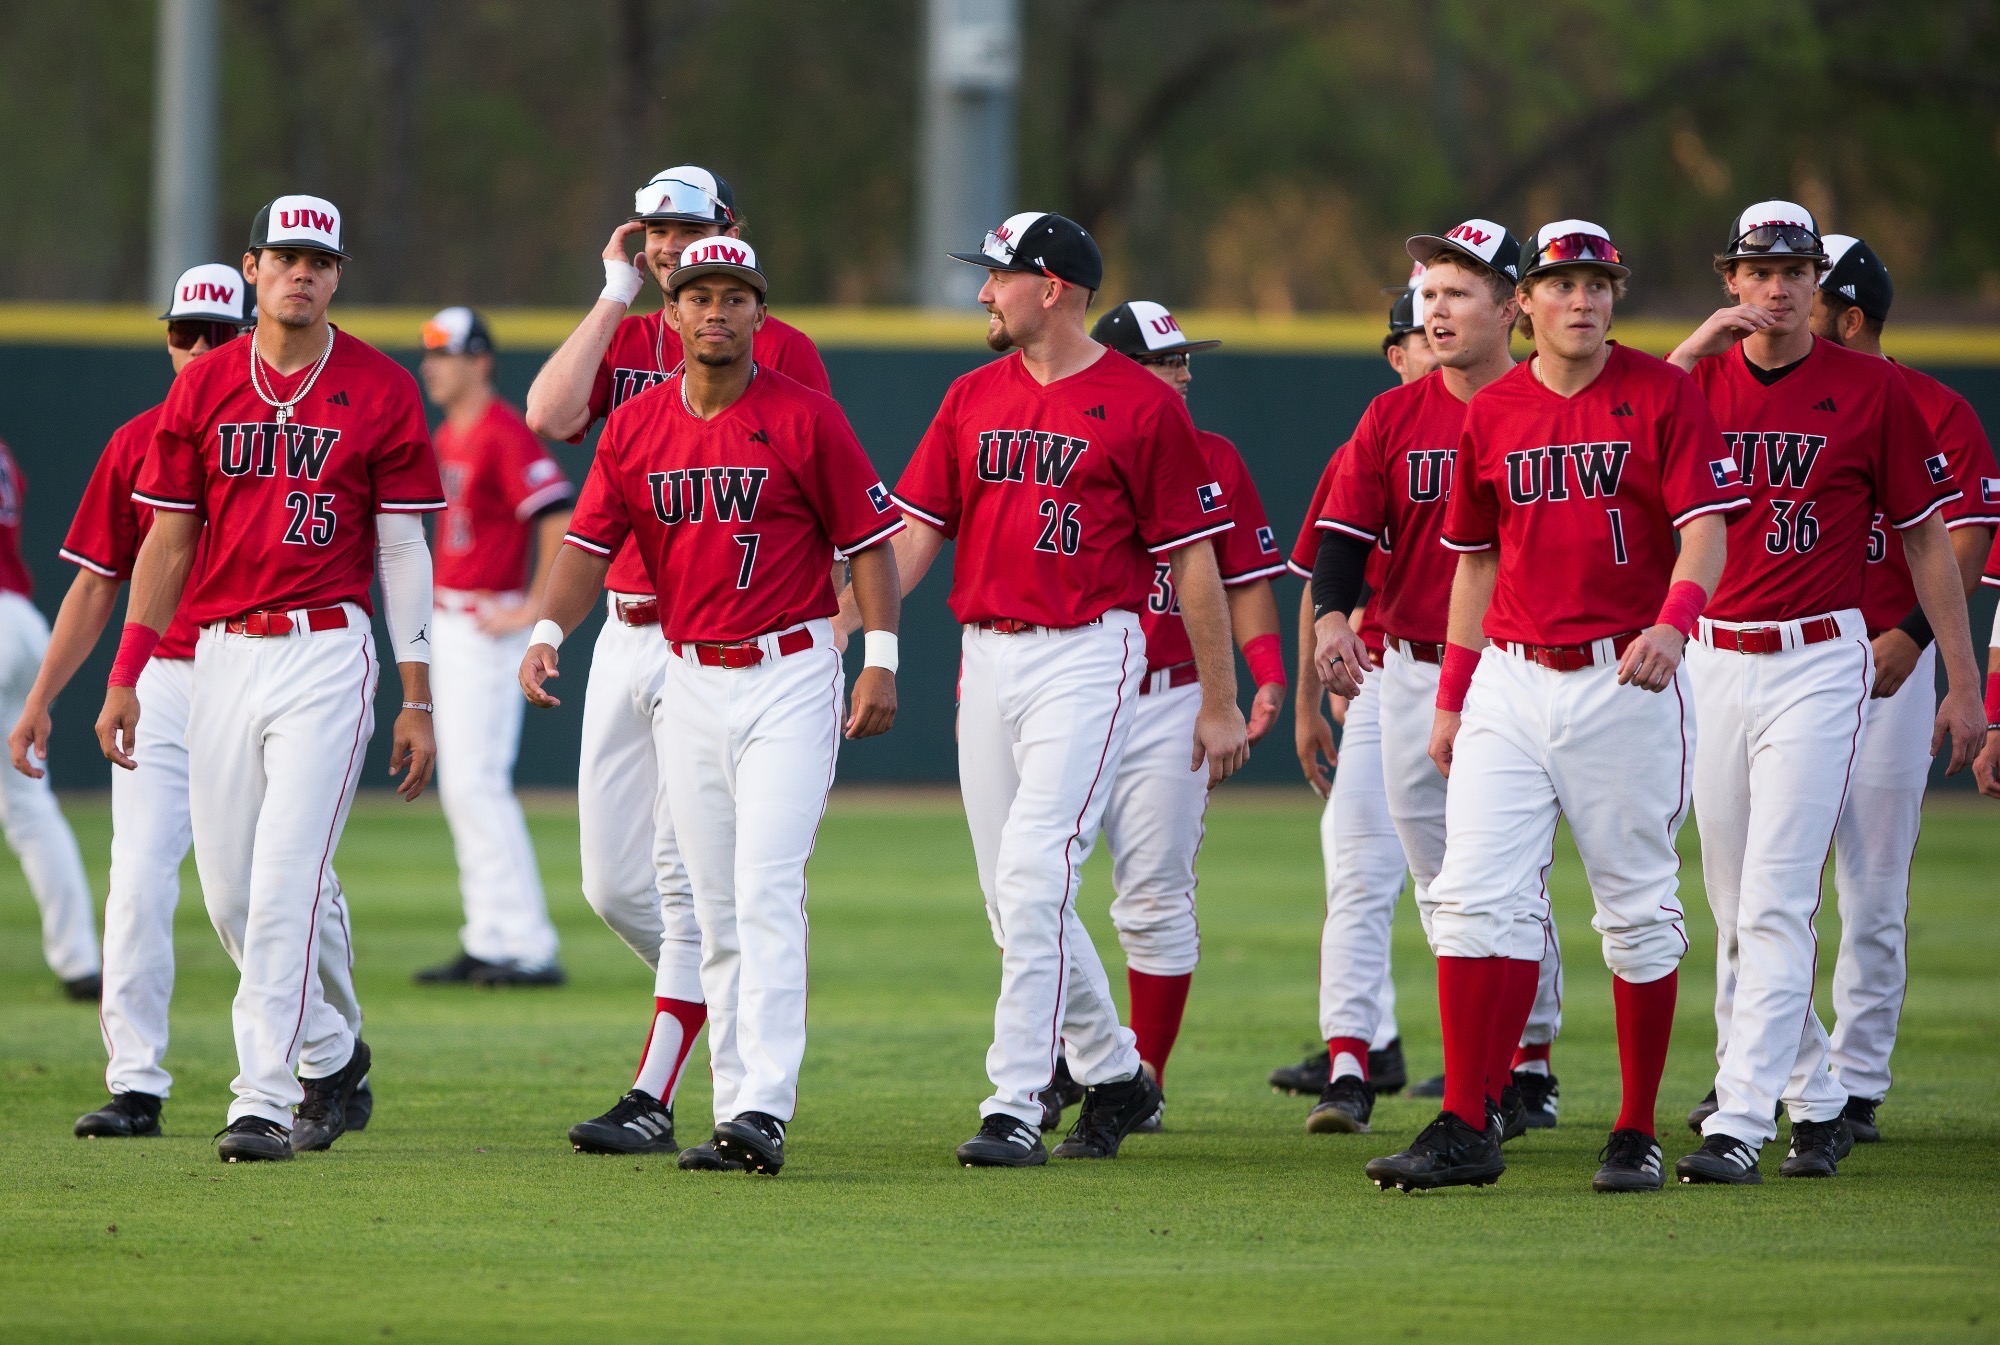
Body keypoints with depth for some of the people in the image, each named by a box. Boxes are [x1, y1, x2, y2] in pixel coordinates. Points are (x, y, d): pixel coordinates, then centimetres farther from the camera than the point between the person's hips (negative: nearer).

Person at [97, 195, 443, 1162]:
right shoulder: (202, 390, 8)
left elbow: (402, 550, 1)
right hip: (220, 655, 4)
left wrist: (418, 703, -2)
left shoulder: (382, 392, 1)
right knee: (228, 891, 5)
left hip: (328, 654, -4)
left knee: (286, 880, -13)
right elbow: (167, 540, 11)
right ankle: (329, 1051, 27)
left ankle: (263, 1101, -12)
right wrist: (124, 679, 5)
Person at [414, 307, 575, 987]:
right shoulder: (446, 438, 15)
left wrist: (532, 612, -20)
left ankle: (531, 949, -12)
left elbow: (560, 521, -22)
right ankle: (489, 943, 15)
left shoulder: (505, 434, -14)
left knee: (478, 783, -13)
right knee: (460, 786, 10)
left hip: (490, 624, -10)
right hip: (446, 621, 10)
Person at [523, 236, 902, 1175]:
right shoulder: (636, 427, 5)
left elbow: (867, 540, -1)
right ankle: (734, 1110, 12)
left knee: (767, 892, -15)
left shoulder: (805, 418, -5)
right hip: (689, 683, 5)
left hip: (790, 677, -5)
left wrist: (881, 661, -8)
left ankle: (765, 1109, -21)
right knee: (716, 911, 7)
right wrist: (548, 631, -16)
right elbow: (588, 545, 1)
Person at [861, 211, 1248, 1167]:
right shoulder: (974, 399, 13)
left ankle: (1014, 1108, -18)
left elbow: (1193, 558, -2)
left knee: (1034, 874, -17)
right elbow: (914, 532, 10)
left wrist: (1219, 705, -2)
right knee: (1014, 896, 9)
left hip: (1086, 656, -7)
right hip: (986, 659, 7)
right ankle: (1113, 1075, 26)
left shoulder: (1142, 406, -4)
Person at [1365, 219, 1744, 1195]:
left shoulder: (1663, 397, -2)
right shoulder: (1489, 415, 10)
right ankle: (1467, 1130, -9)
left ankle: (1637, 1137, 12)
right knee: (1476, 897, -8)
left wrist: (1673, 622, -28)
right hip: (1511, 680, 3)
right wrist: (1451, 700, 15)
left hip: (1623, 681, -3)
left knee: (1638, 910, 3)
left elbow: (1704, 529, -10)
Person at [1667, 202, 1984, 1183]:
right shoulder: (1696, 377, 7)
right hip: (1712, 662, 4)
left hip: (1818, 665, -4)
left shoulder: (1872, 391, 0)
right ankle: (1814, 1101, 23)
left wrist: (1965, 684, 2)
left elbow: (1926, 538, 4)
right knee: (1737, 912, 9)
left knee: (1776, 899, -13)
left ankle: (1740, 1123, -18)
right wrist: (1694, 349, -18)